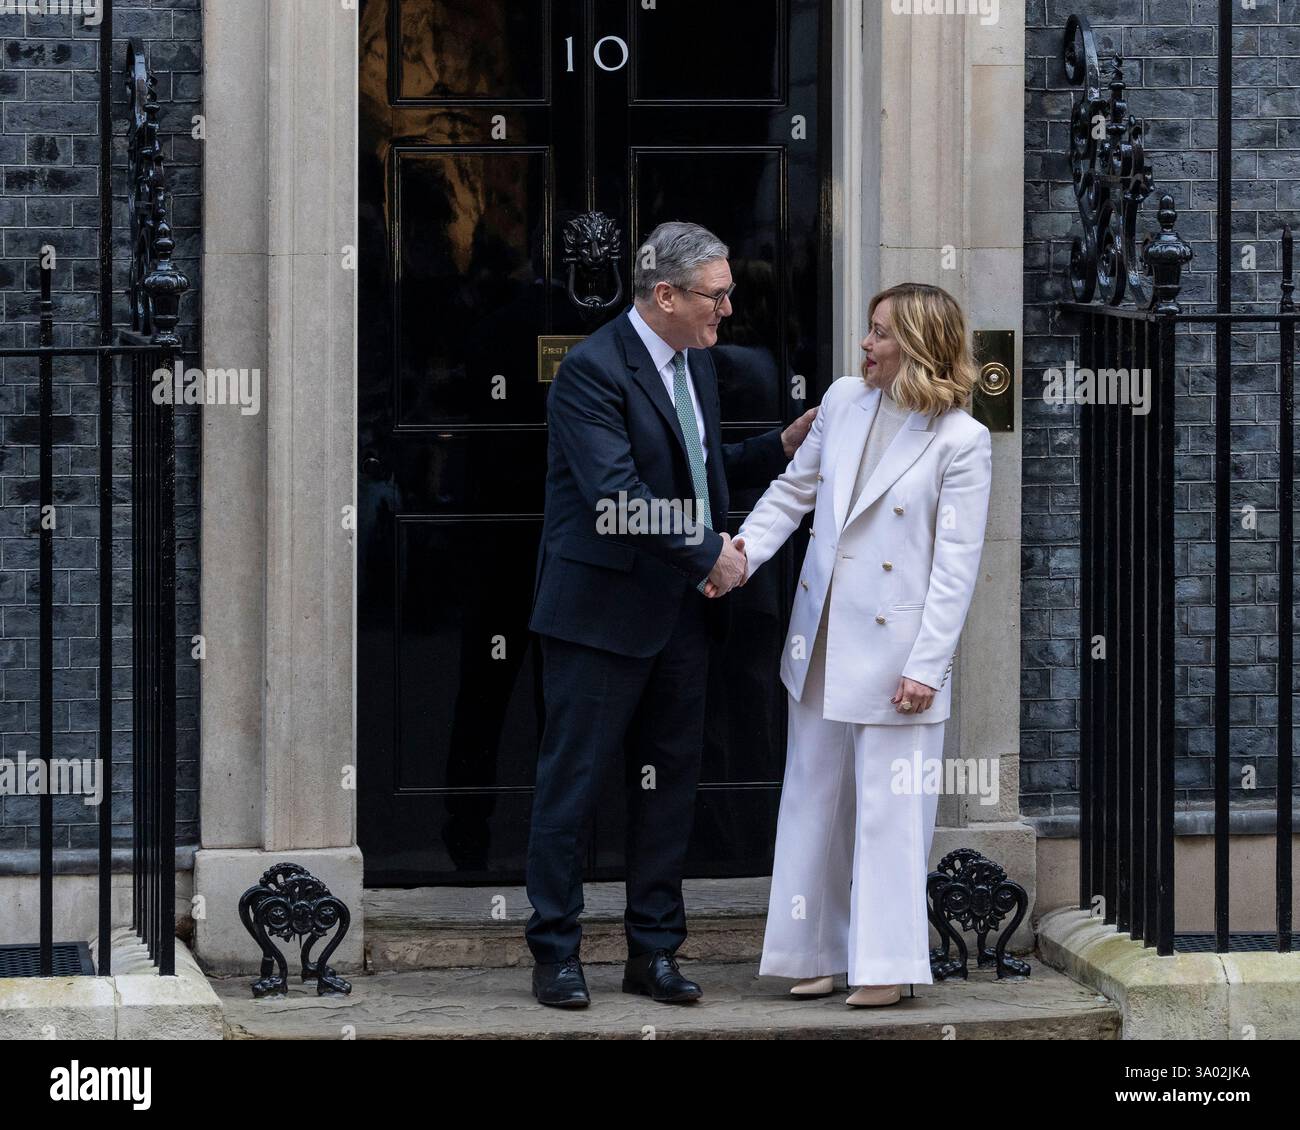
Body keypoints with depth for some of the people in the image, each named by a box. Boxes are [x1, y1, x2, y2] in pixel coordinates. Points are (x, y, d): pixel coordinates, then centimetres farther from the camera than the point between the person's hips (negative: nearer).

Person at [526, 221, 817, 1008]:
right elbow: (617, 494, -24)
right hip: (602, 611, -8)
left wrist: (783, 447, 7)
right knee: (574, 780, 0)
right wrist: (707, 551, -19)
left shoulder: (697, 362, 11)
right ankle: (556, 952, 8)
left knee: (670, 780, 10)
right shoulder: (593, 370, -16)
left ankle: (655, 950, 18)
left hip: (682, 613, 8)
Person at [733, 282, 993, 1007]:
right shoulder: (845, 401, 5)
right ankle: (819, 953, 22)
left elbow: (956, 565, -12)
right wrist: (744, 550, -1)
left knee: (890, 804, -1)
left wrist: (926, 667, -16)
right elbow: (795, 487, 15)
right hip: (823, 640, 6)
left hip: (894, 648, -6)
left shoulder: (962, 442, -12)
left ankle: (887, 962, 7)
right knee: (815, 796, 12)